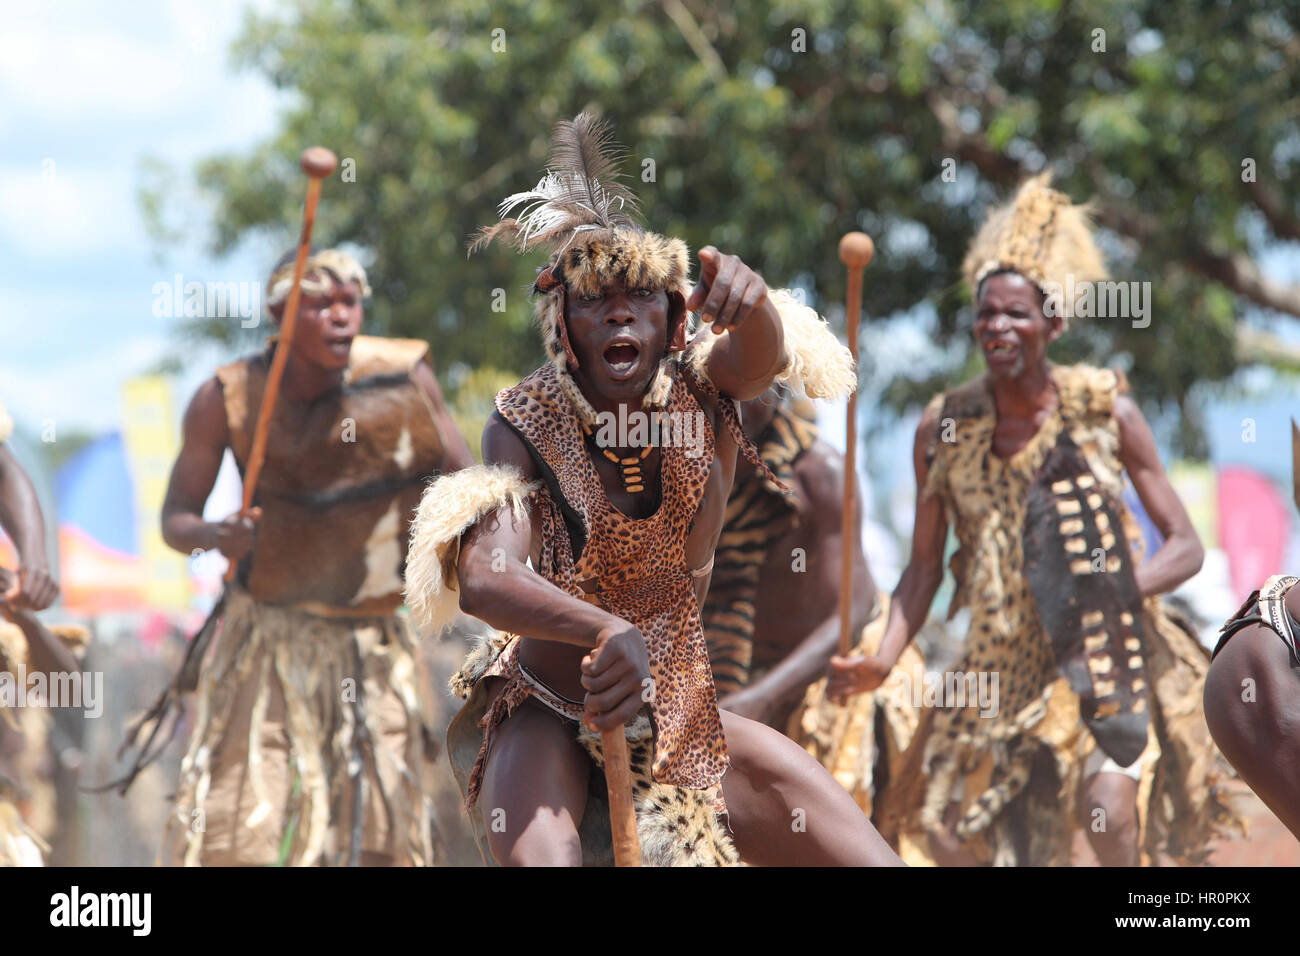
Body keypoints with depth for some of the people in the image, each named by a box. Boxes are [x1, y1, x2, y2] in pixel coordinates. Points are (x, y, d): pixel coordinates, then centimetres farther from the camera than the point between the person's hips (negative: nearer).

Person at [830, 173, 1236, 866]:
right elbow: (924, 566, 8)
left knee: (1109, 809, -25)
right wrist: (884, 655, -7)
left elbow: (1184, 547, -2)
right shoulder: (945, 426, 0)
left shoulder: (1107, 412, -5)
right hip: (997, 669, 3)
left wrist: (1115, 593, -19)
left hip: (1103, 659, -3)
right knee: (945, 833, 0)